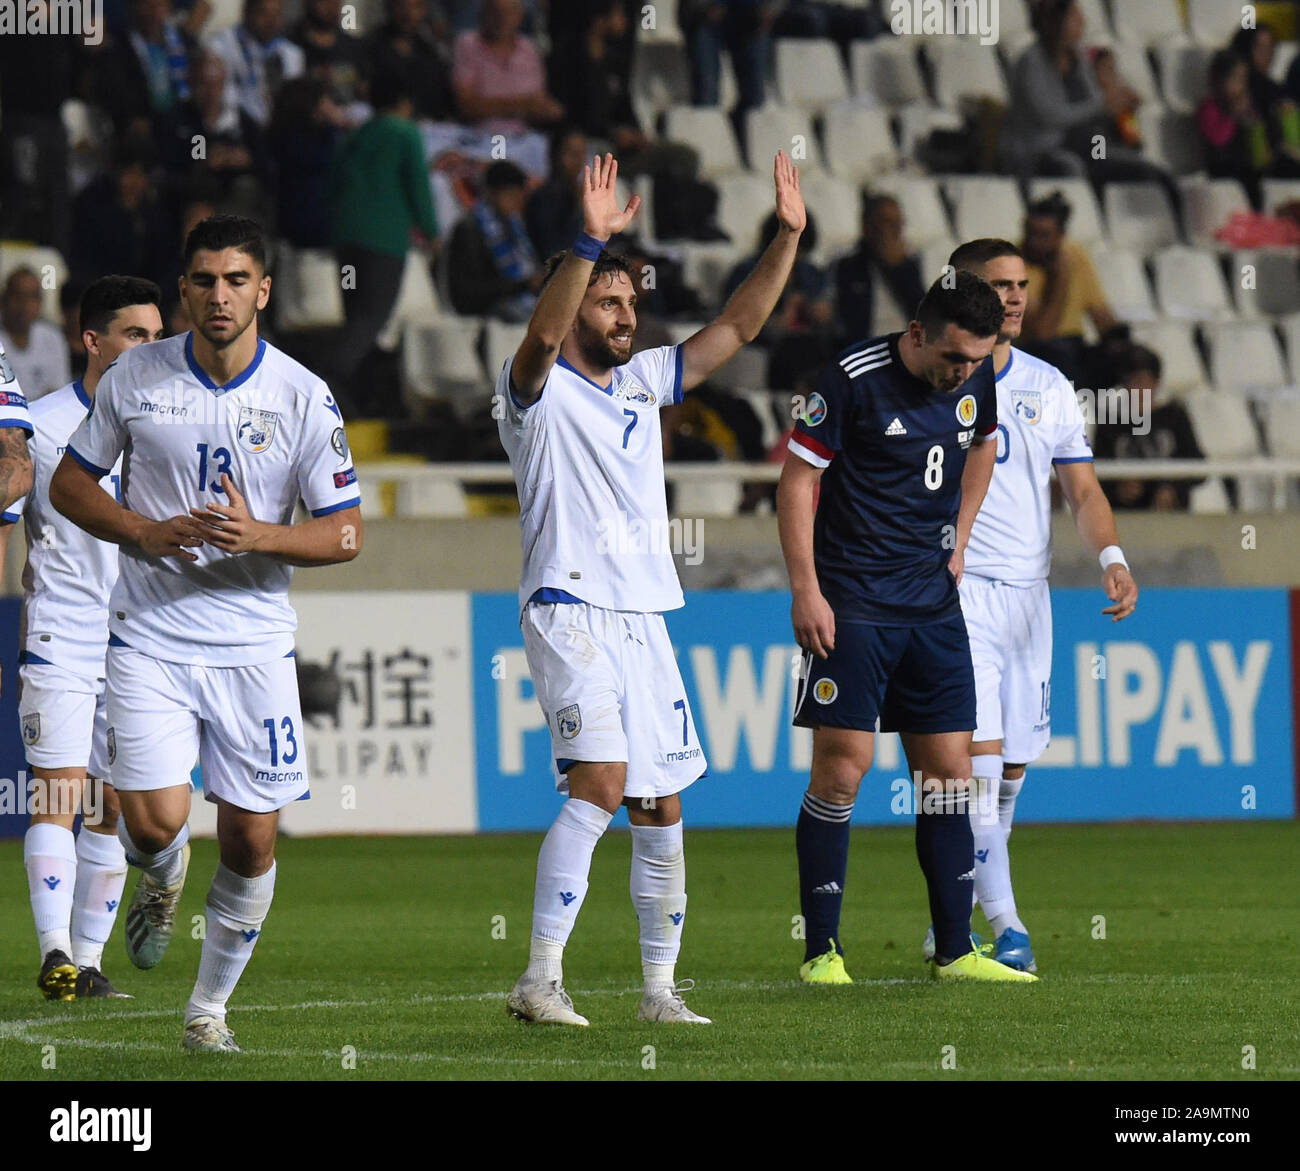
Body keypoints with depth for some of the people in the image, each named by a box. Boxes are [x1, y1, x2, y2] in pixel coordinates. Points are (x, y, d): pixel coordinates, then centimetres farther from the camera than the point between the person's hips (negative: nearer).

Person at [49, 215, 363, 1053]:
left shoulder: (305, 398, -5)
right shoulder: (137, 377, -2)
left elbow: (346, 533, -2)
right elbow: (70, 483, 8)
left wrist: (262, 536, -21)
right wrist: (145, 533, -11)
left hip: (255, 644, 1)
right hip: (151, 635, 0)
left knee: (252, 839, 1)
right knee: (155, 822, -14)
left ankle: (211, 1007, 21)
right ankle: (163, 878, 24)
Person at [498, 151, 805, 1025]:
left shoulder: (643, 382, 17)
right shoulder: (539, 391, -3)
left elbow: (738, 327, 18)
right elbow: (543, 335, -25)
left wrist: (787, 240, 6)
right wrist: (591, 243, -39)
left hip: (645, 617, 7)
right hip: (571, 611, -7)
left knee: (662, 805, 7)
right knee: (601, 781, -22)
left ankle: (660, 987, 14)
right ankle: (541, 978, -23)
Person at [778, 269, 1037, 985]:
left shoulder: (977, 381, 4)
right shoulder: (853, 380, -14)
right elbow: (797, 478, -9)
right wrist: (805, 590, -13)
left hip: (934, 603, 6)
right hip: (852, 603, -6)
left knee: (948, 767, 3)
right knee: (843, 766, -9)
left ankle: (955, 951, 8)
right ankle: (822, 950, -2)